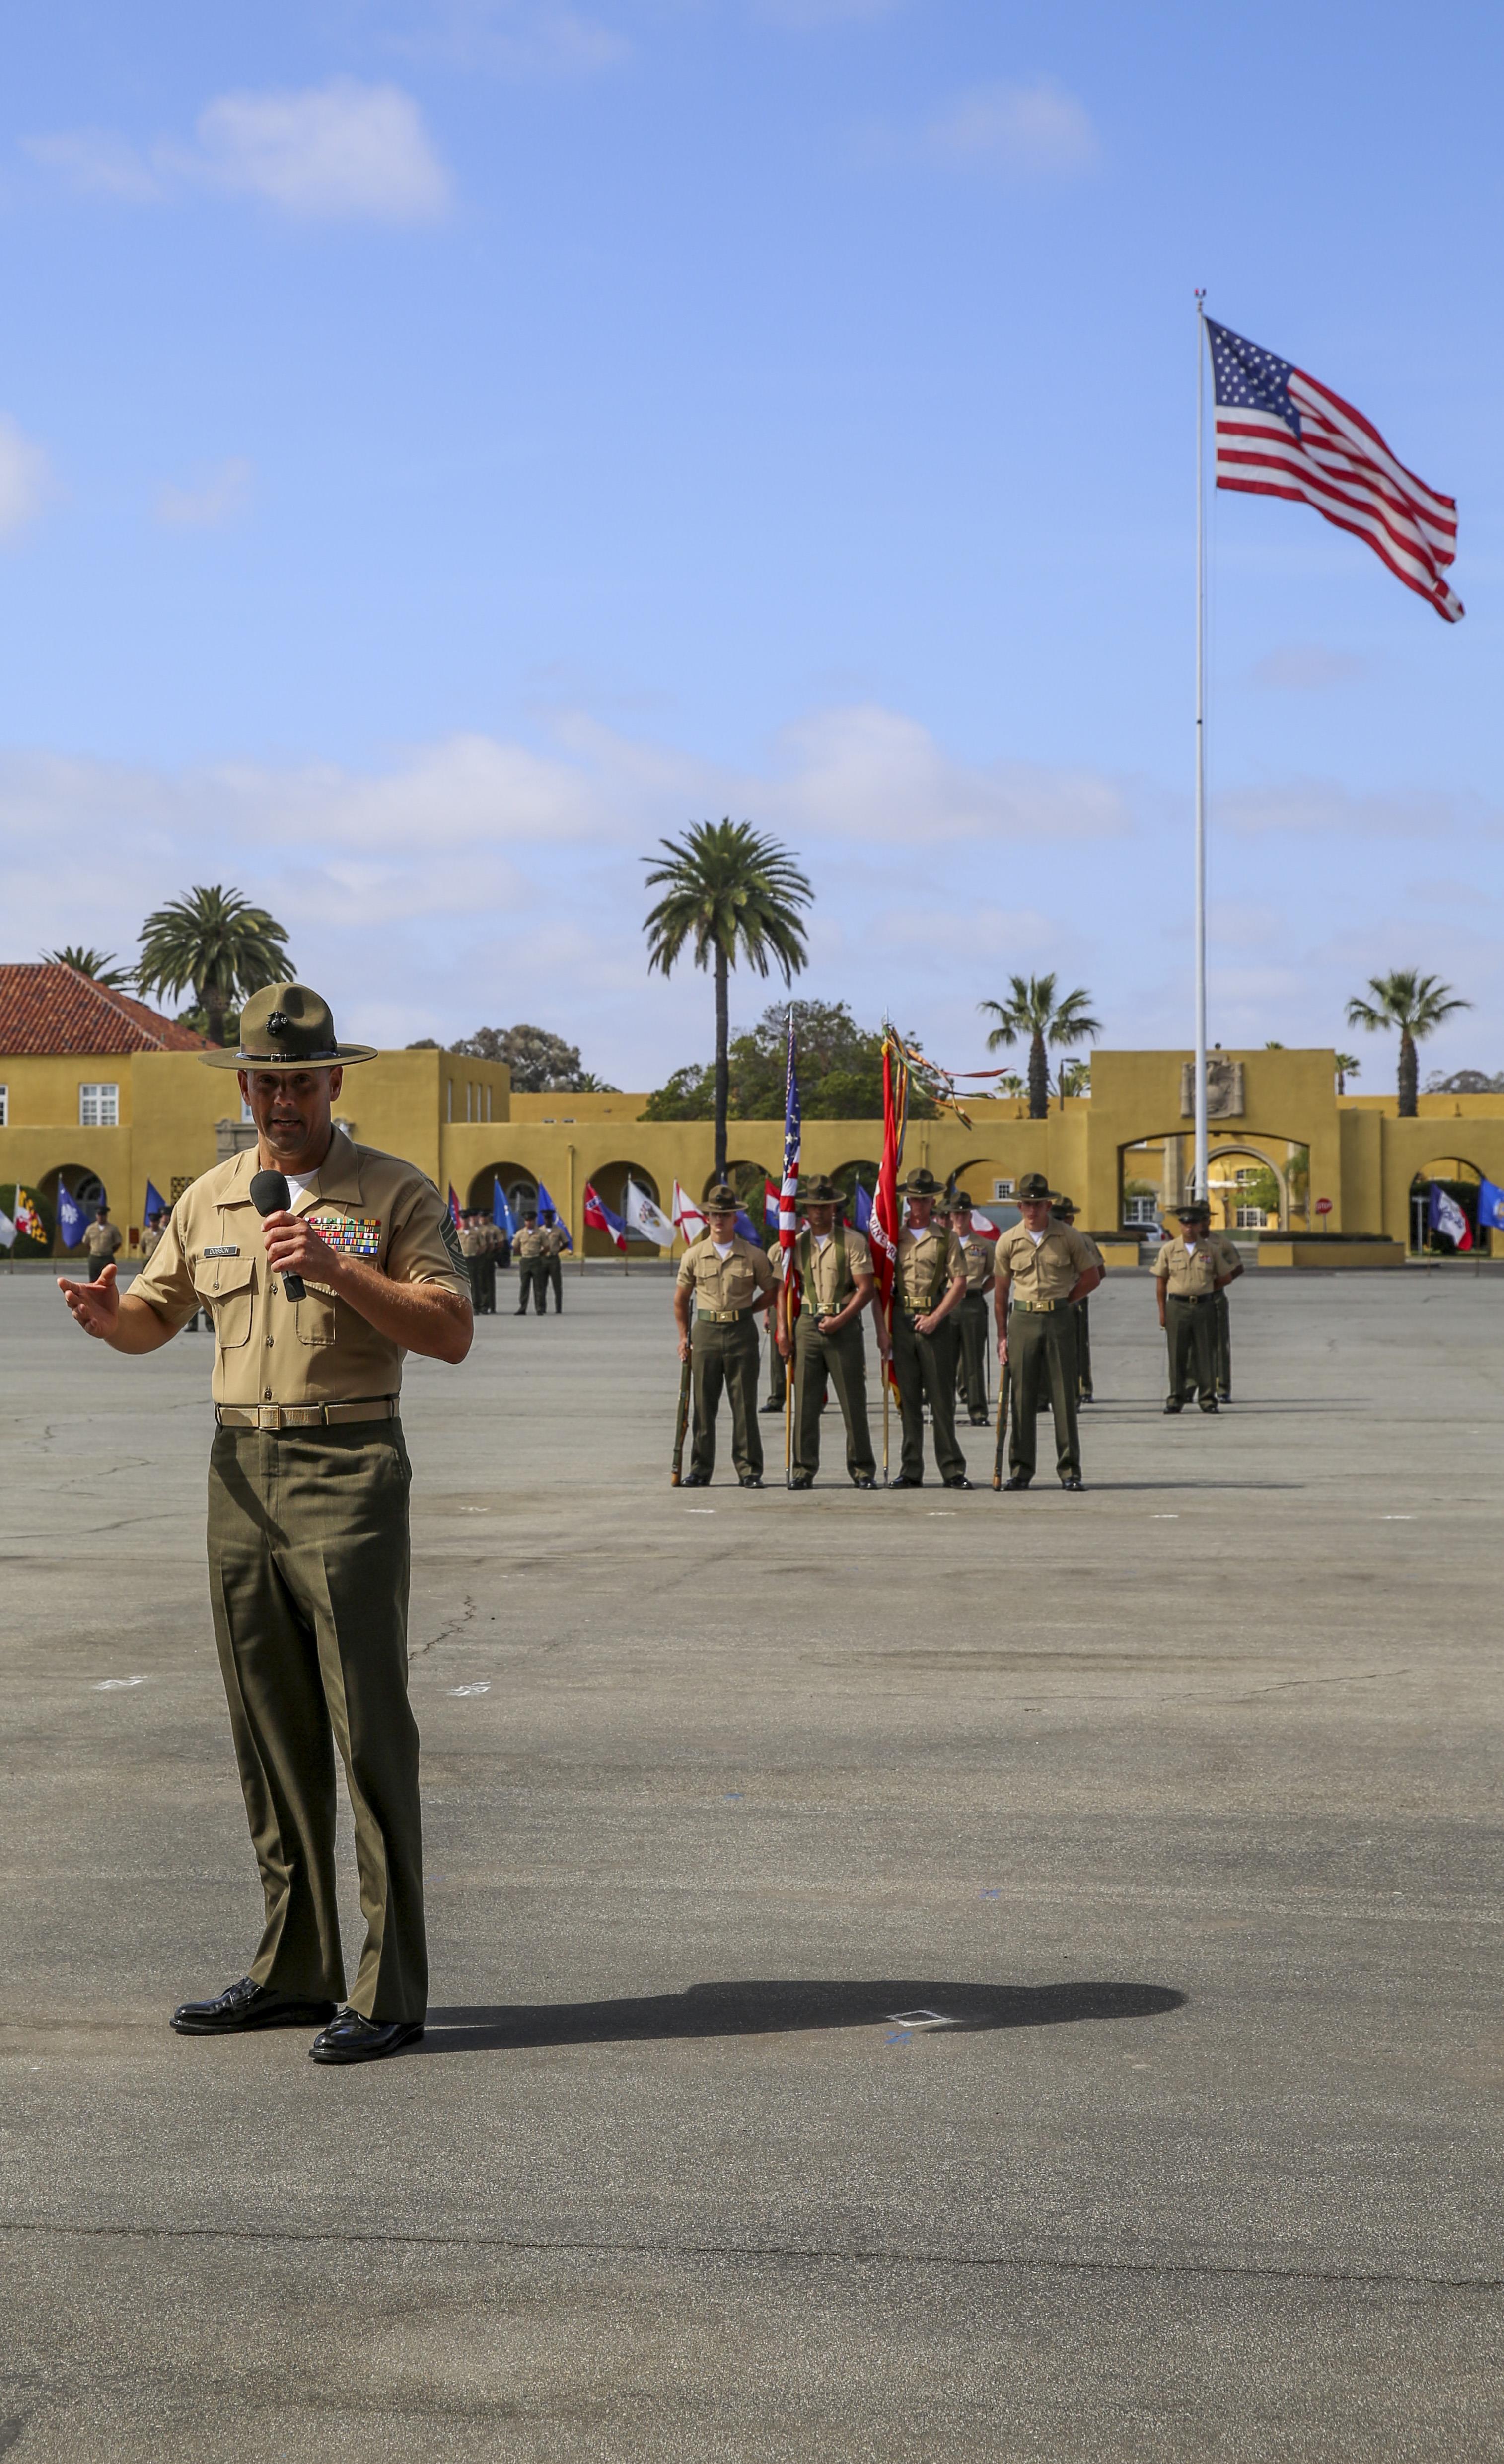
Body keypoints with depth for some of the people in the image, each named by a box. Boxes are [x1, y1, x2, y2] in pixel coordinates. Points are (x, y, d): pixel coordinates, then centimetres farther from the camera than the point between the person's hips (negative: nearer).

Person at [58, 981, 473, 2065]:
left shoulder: (395, 1193, -1)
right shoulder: (209, 1200, 13)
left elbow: (451, 1332, -9)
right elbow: (152, 1321, 19)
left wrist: (339, 1270, -20)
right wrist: (104, 1314, -5)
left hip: (349, 1471, -5)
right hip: (241, 1473, 5)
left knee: (370, 1732, -7)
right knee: (270, 1733, 10)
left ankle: (391, 1989, -4)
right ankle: (296, 1971, 18)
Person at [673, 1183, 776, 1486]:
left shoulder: (753, 1256, 2)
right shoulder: (693, 1256, 6)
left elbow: (771, 1292, 12)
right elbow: (680, 1299, 15)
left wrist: (744, 1310, 6)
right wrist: (684, 1337, 10)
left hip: (742, 1333, -1)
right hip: (705, 1331, 1)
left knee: (745, 1405, 0)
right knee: (704, 1405, 3)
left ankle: (749, 1470, 5)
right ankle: (700, 1470, 10)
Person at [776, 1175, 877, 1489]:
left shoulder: (853, 1242, -1)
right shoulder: (797, 1245, 10)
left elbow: (867, 1288, -6)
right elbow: (785, 1288, 11)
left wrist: (840, 1320, -14)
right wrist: (783, 1331, 2)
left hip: (845, 1326, -3)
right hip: (808, 1326, 3)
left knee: (854, 1403, 0)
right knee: (805, 1403, 1)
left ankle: (863, 1470, 7)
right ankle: (804, 1470, 6)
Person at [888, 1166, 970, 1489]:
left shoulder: (946, 1239, 5)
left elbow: (959, 1284, -1)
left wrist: (936, 1318, -11)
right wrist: (882, 1329, 0)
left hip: (937, 1322, -2)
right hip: (902, 1321, 2)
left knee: (942, 1399, -2)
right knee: (907, 1400, 3)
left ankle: (953, 1470, 2)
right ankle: (911, 1471, 6)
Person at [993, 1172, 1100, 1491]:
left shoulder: (1069, 1237, 0)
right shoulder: (1008, 1242, 4)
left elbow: (1091, 1278, 9)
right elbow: (1001, 1290, 9)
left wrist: (1062, 1301, 1)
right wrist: (1002, 1336, 7)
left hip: (1059, 1321, -1)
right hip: (1022, 1321, 1)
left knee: (1064, 1396, -2)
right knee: (1022, 1397, 2)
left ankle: (1070, 1471, 2)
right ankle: (1021, 1470, 7)